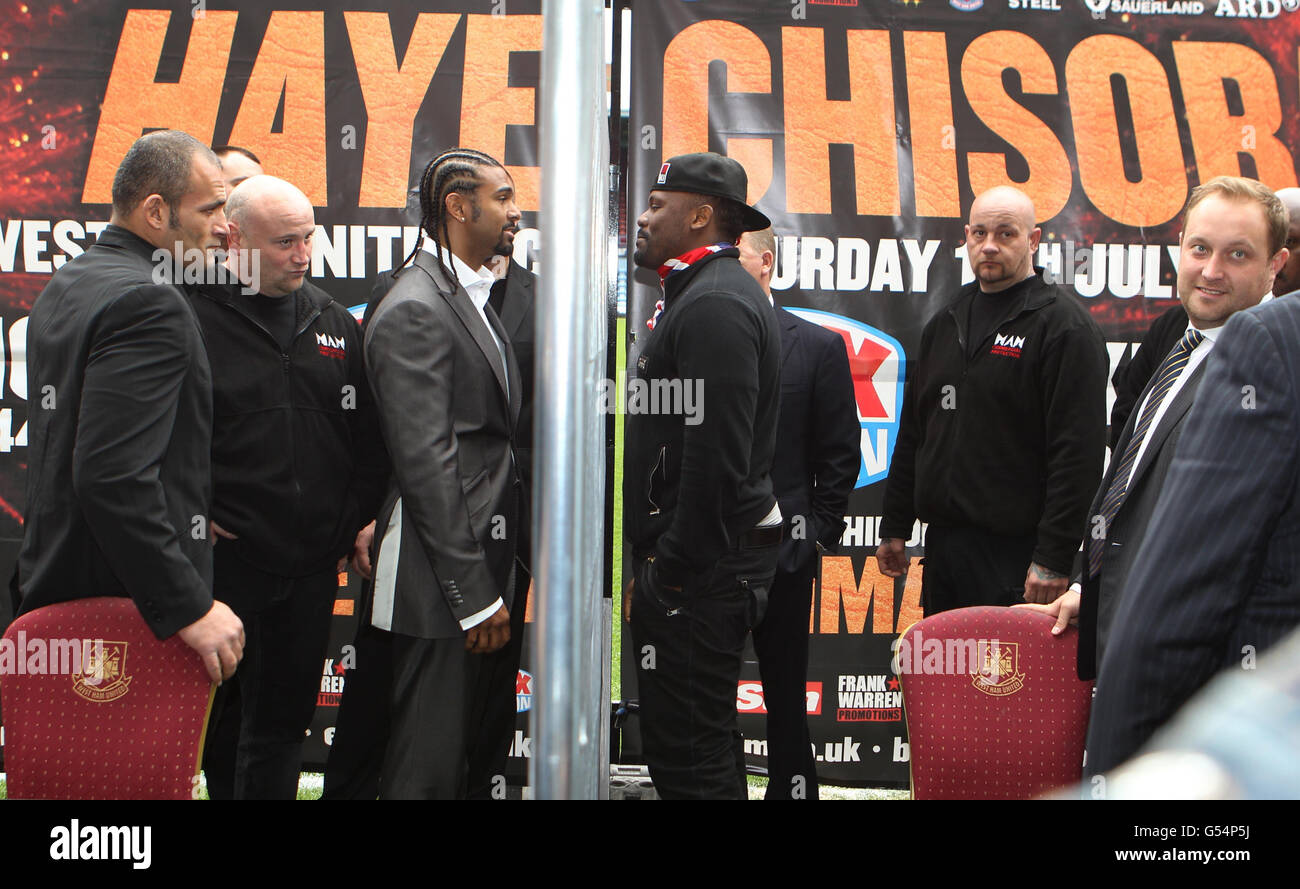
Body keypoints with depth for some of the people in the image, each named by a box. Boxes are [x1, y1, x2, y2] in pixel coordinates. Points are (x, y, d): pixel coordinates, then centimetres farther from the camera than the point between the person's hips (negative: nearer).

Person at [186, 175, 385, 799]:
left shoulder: (334, 323, 11)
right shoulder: (191, 315, -7)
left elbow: (368, 435, 17)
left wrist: (360, 517, 7)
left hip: (312, 561, 5)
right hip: (223, 556, -5)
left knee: (282, 723, 12)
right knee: (212, 718, 4)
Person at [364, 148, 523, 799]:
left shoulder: (474, 300, 16)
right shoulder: (415, 311, -15)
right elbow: (425, 463, -20)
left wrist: (496, 582, 14)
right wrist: (475, 595, -19)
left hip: (482, 564, 10)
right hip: (442, 581, -10)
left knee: (467, 750, 16)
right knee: (429, 769, -3)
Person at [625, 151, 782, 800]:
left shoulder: (715, 305, -16)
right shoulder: (705, 294, 18)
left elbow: (715, 457, -23)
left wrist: (667, 573, -18)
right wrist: (655, 563, 19)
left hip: (698, 571, -11)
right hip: (701, 561, 11)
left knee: (687, 757, -6)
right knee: (704, 746, 18)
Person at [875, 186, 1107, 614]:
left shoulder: (1064, 325, -8)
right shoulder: (945, 323, 16)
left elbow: (1078, 453, -14)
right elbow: (913, 433, 21)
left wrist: (1054, 559, -19)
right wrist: (894, 527, 17)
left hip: (1015, 553, -7)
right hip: (943, 547, 7)